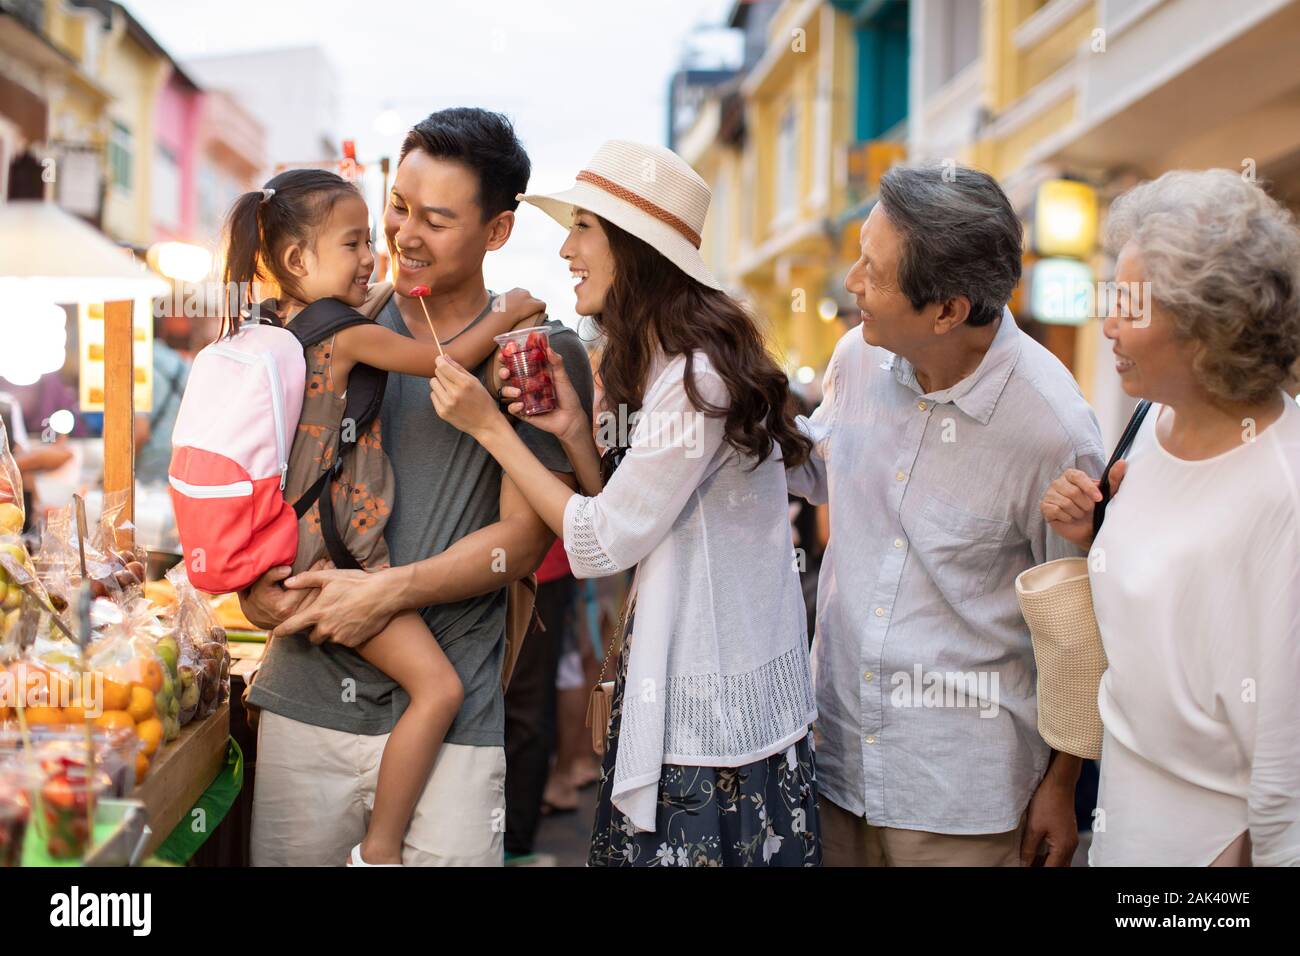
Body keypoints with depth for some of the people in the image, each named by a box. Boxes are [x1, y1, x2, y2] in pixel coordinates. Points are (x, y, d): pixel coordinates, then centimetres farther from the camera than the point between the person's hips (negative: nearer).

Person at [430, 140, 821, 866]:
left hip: (715, 706, -9)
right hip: (669, 677, 9)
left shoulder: (698, 377, -22)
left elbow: (602, 544, -18)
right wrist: (573, 431, -4)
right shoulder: (654, 364, 8)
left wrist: (491, 428, -14)